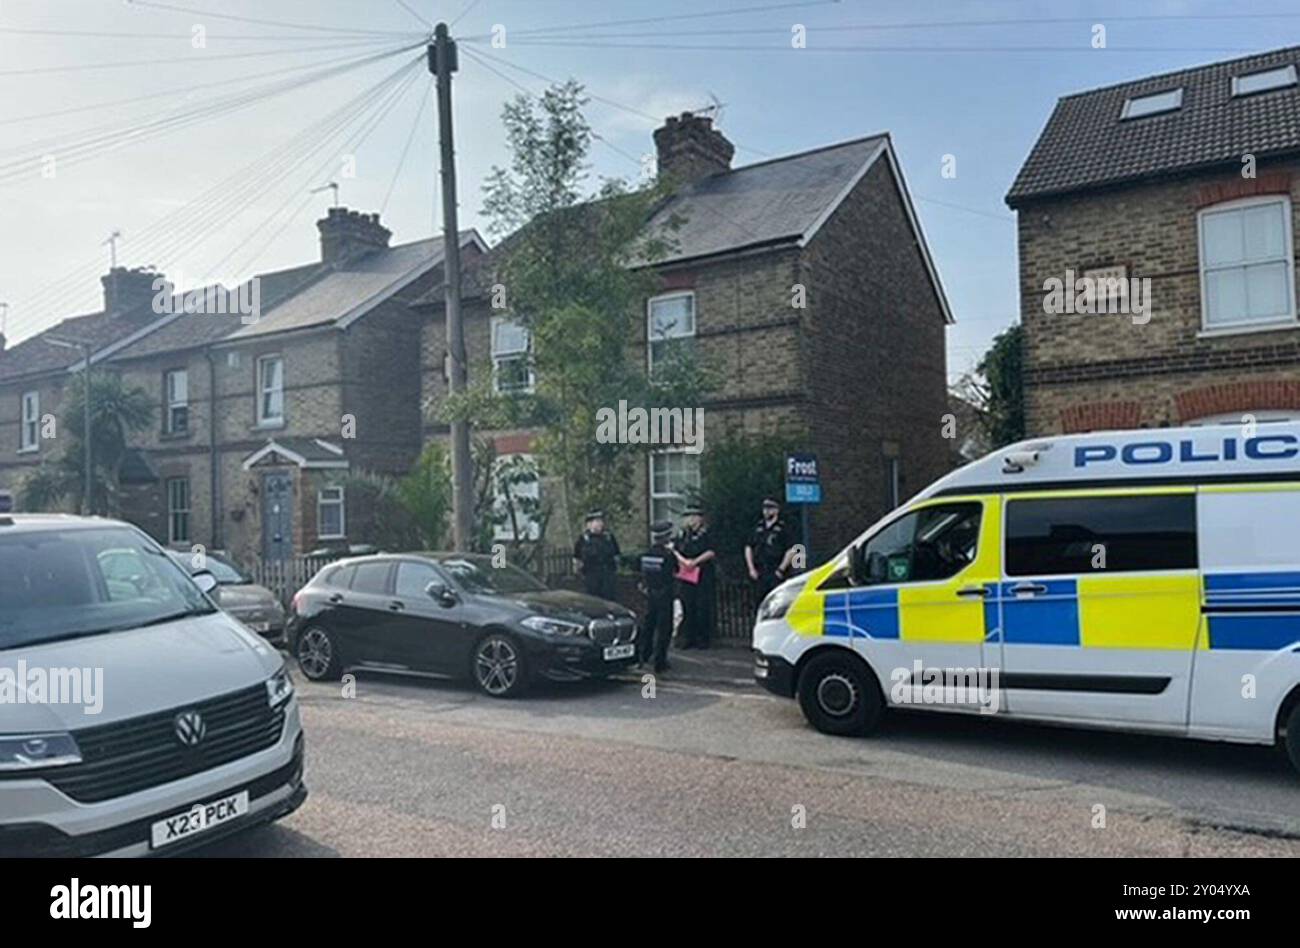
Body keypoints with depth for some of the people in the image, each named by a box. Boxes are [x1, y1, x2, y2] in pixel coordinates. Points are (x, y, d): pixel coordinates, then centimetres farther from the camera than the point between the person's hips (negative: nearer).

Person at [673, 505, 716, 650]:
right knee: (687, 607, 4)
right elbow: (674, 551, 11)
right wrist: (683, 561, -7)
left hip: (703, 575, -4)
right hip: (684, 574, 4)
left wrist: (695, 561, -14)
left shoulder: (706, 534, -1)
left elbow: (711, 552, -9)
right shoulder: (683, 534, 13)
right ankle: (688, 638, 11)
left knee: (702, 608, -3)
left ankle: (703, 639, 5)